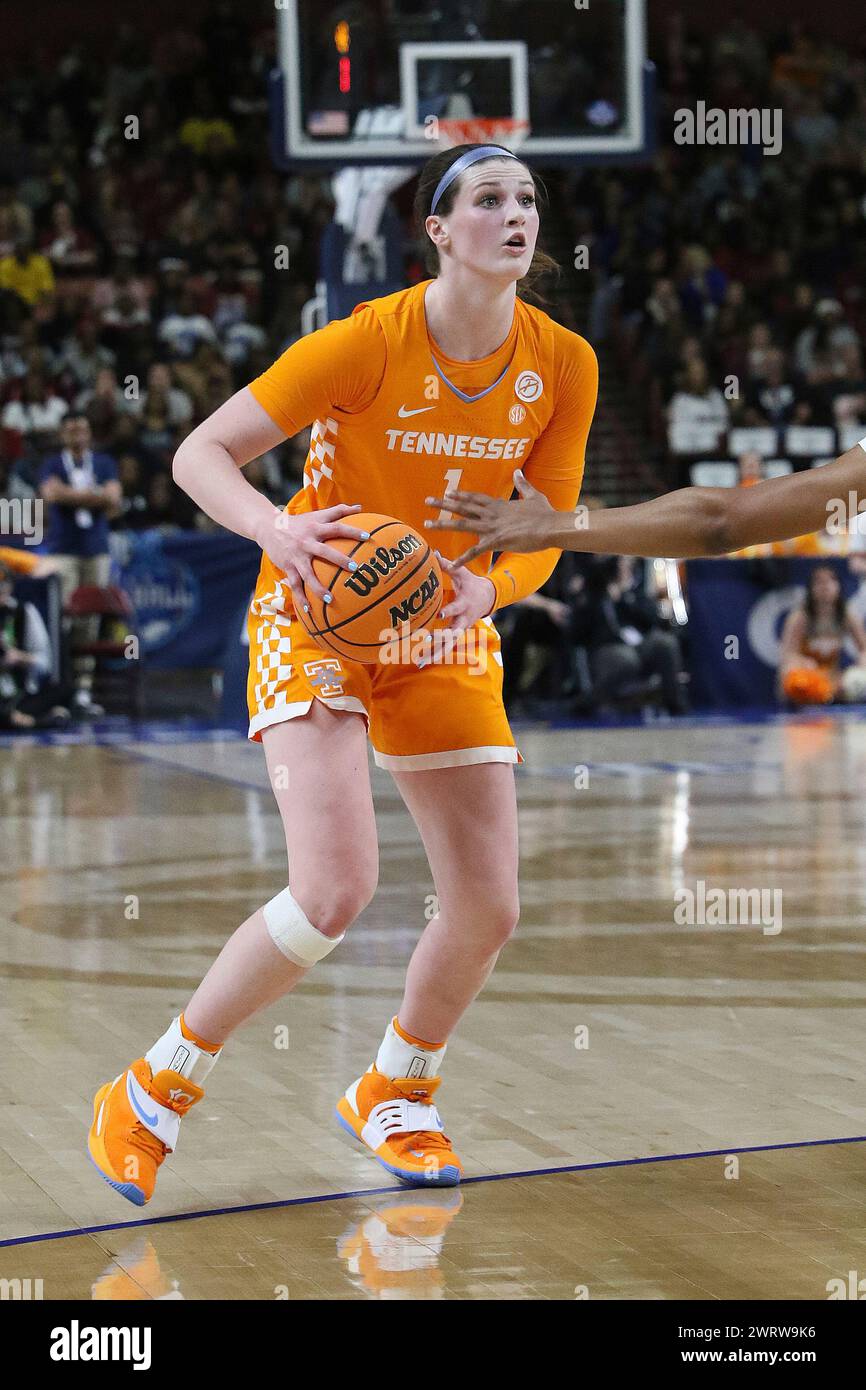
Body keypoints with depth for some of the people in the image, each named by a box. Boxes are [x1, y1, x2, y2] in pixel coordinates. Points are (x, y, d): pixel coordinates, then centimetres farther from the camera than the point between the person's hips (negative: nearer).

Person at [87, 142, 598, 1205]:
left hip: (447, 636, 5)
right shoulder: (368, 343, -20)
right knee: (335, 889, -22)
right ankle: (157, 1088, -1)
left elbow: (545, 532, 0)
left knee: (488, 907, -2)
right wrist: (276, 529, -36)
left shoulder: (563, 365, -8)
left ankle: (393, 1093, 28)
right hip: (317, 619, -5)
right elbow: (200, 455, -17)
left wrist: (489, 587, -23)